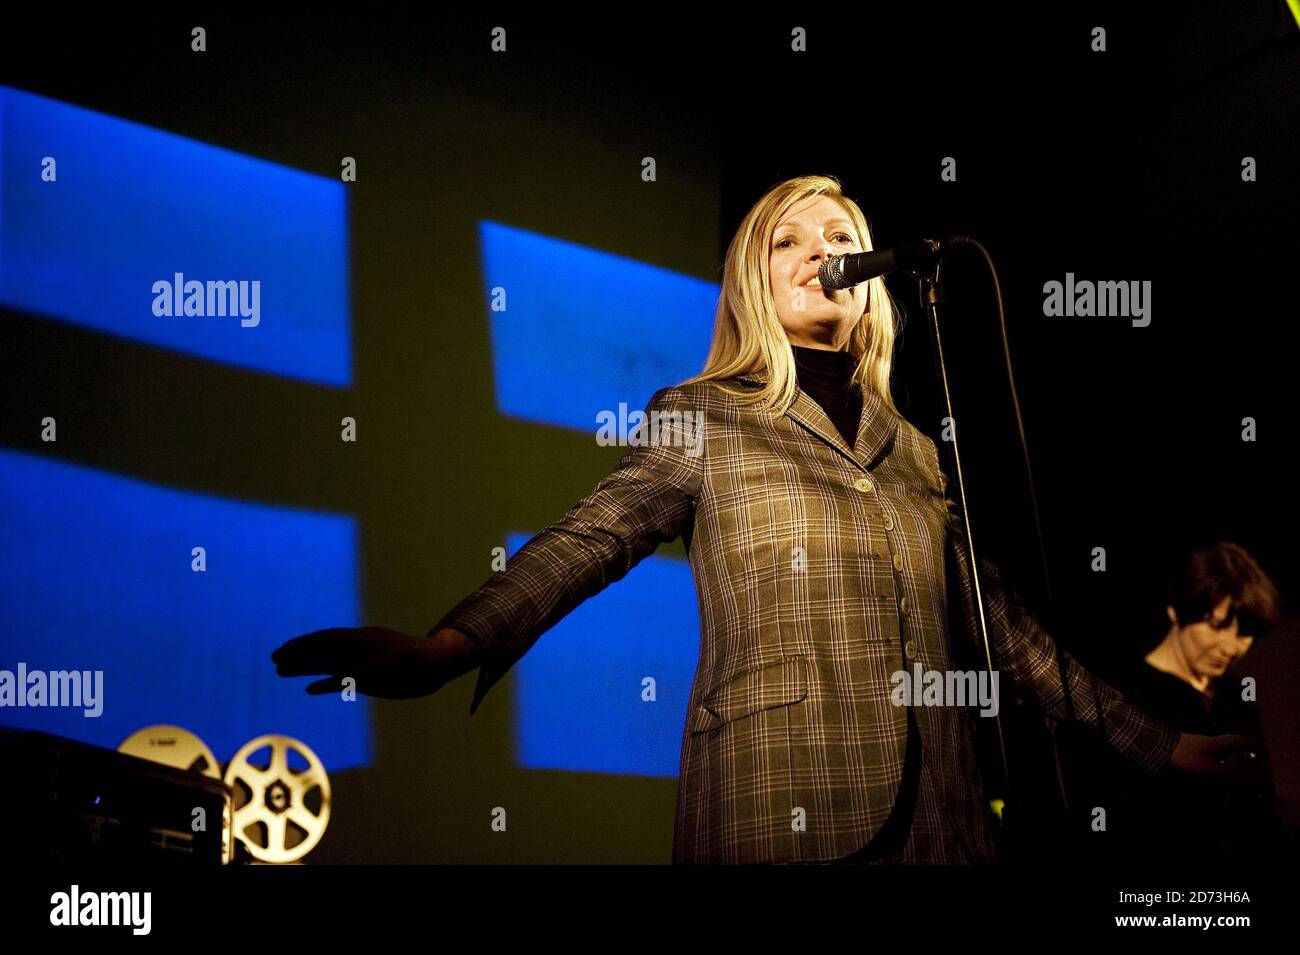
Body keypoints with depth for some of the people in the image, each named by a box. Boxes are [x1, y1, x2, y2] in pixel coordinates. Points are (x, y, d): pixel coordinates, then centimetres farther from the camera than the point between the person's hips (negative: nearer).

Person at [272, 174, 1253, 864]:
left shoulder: (915, 450, 19)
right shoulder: (703, 419, 7)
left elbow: (1002, 620, 22)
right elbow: (589, 539, -8)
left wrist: (1149, 739, 19)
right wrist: (446, 649, -25)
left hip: (932, 815, 4)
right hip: (776, 813, -4)